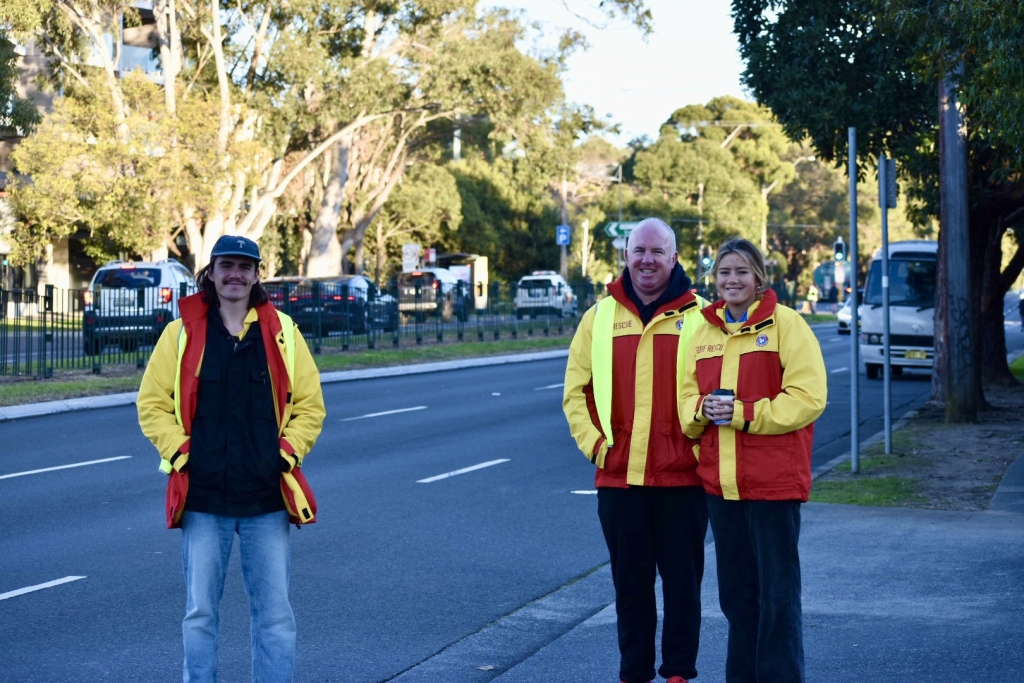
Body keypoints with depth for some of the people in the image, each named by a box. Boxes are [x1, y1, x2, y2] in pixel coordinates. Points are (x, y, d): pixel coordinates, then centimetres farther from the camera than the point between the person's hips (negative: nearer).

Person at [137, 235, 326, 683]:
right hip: (202, 497, 0)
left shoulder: (282, 332, 5)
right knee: (200, 613, 6)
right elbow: (153, 403, 4)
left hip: (267, 496, 1)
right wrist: (180, 452, -7)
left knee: (275, 616, 3)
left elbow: (309, 405, 8)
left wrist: (288, 452, -4)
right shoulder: (182, 333, 3)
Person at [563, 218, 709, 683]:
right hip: (618, 475, 2)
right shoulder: (600, 317, 8)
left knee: (682, 579, 5)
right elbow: (575, 391, 8)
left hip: (681, 475, -2)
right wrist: (595, 444, -3)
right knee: (630, 580, 11)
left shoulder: (698, 318, 0)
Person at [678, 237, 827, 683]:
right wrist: (702, 409, -8)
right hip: (720, 482, 6)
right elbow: (687, 399, 15)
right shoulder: (705, 332, 13)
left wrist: (743, 412, -18)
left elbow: (807, 397, -12)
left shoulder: (785, 324, -4)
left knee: (778, 596, -2)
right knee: (735, 593, 14)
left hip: (773, 482, -6)